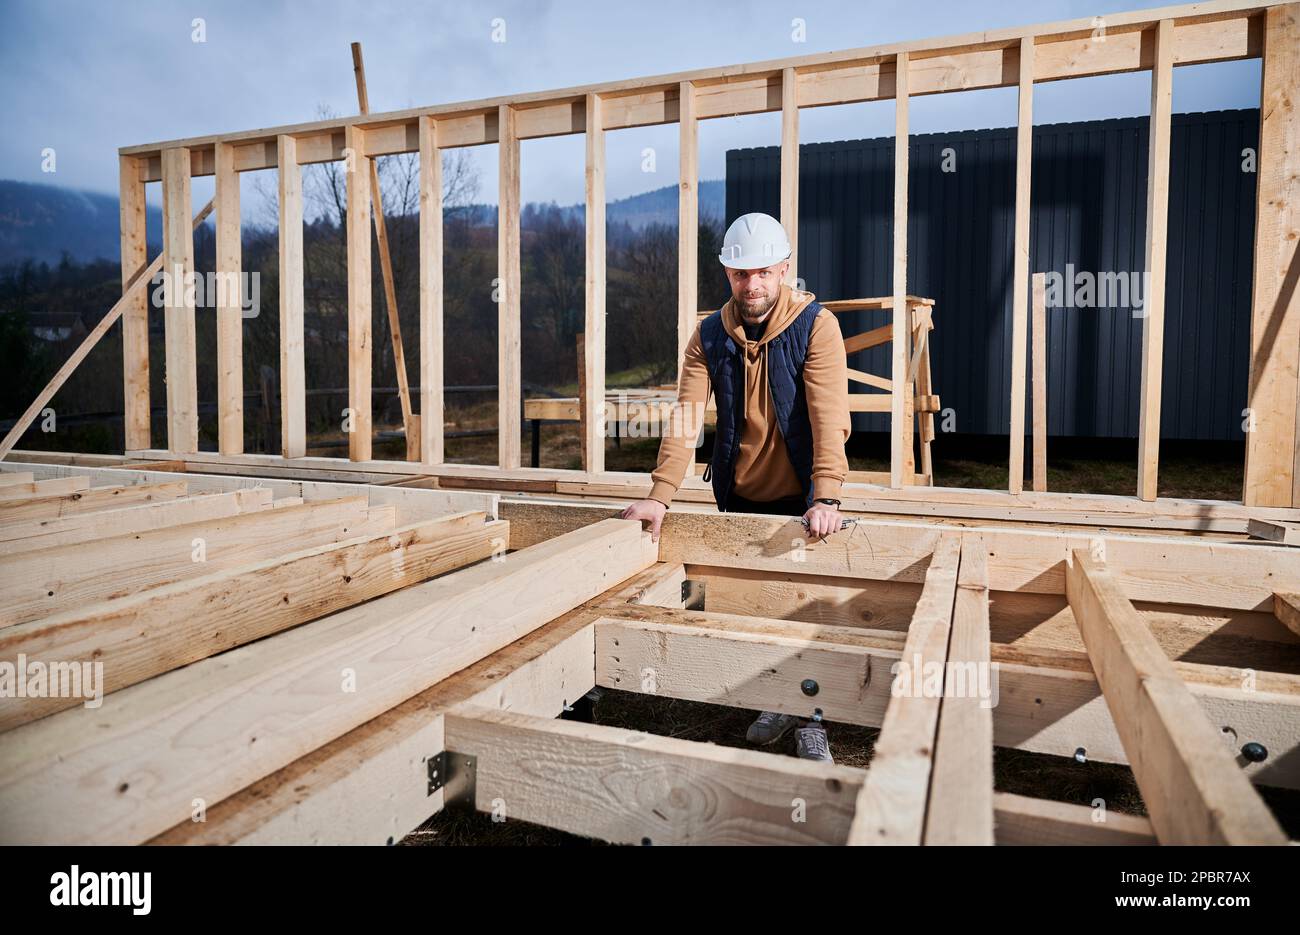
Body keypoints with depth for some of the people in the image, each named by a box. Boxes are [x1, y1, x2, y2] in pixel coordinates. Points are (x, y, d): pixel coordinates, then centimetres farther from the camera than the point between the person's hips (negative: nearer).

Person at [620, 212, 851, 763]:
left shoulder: (816, 326, -13)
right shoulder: (708, 337, -3)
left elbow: (829, 416, -22)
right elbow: (686, 418, -10)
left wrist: (826, 498, -33)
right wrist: (660, 496, -20)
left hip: (798, 496, -3)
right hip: (738, 496, 3)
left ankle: (810, 720, 22)